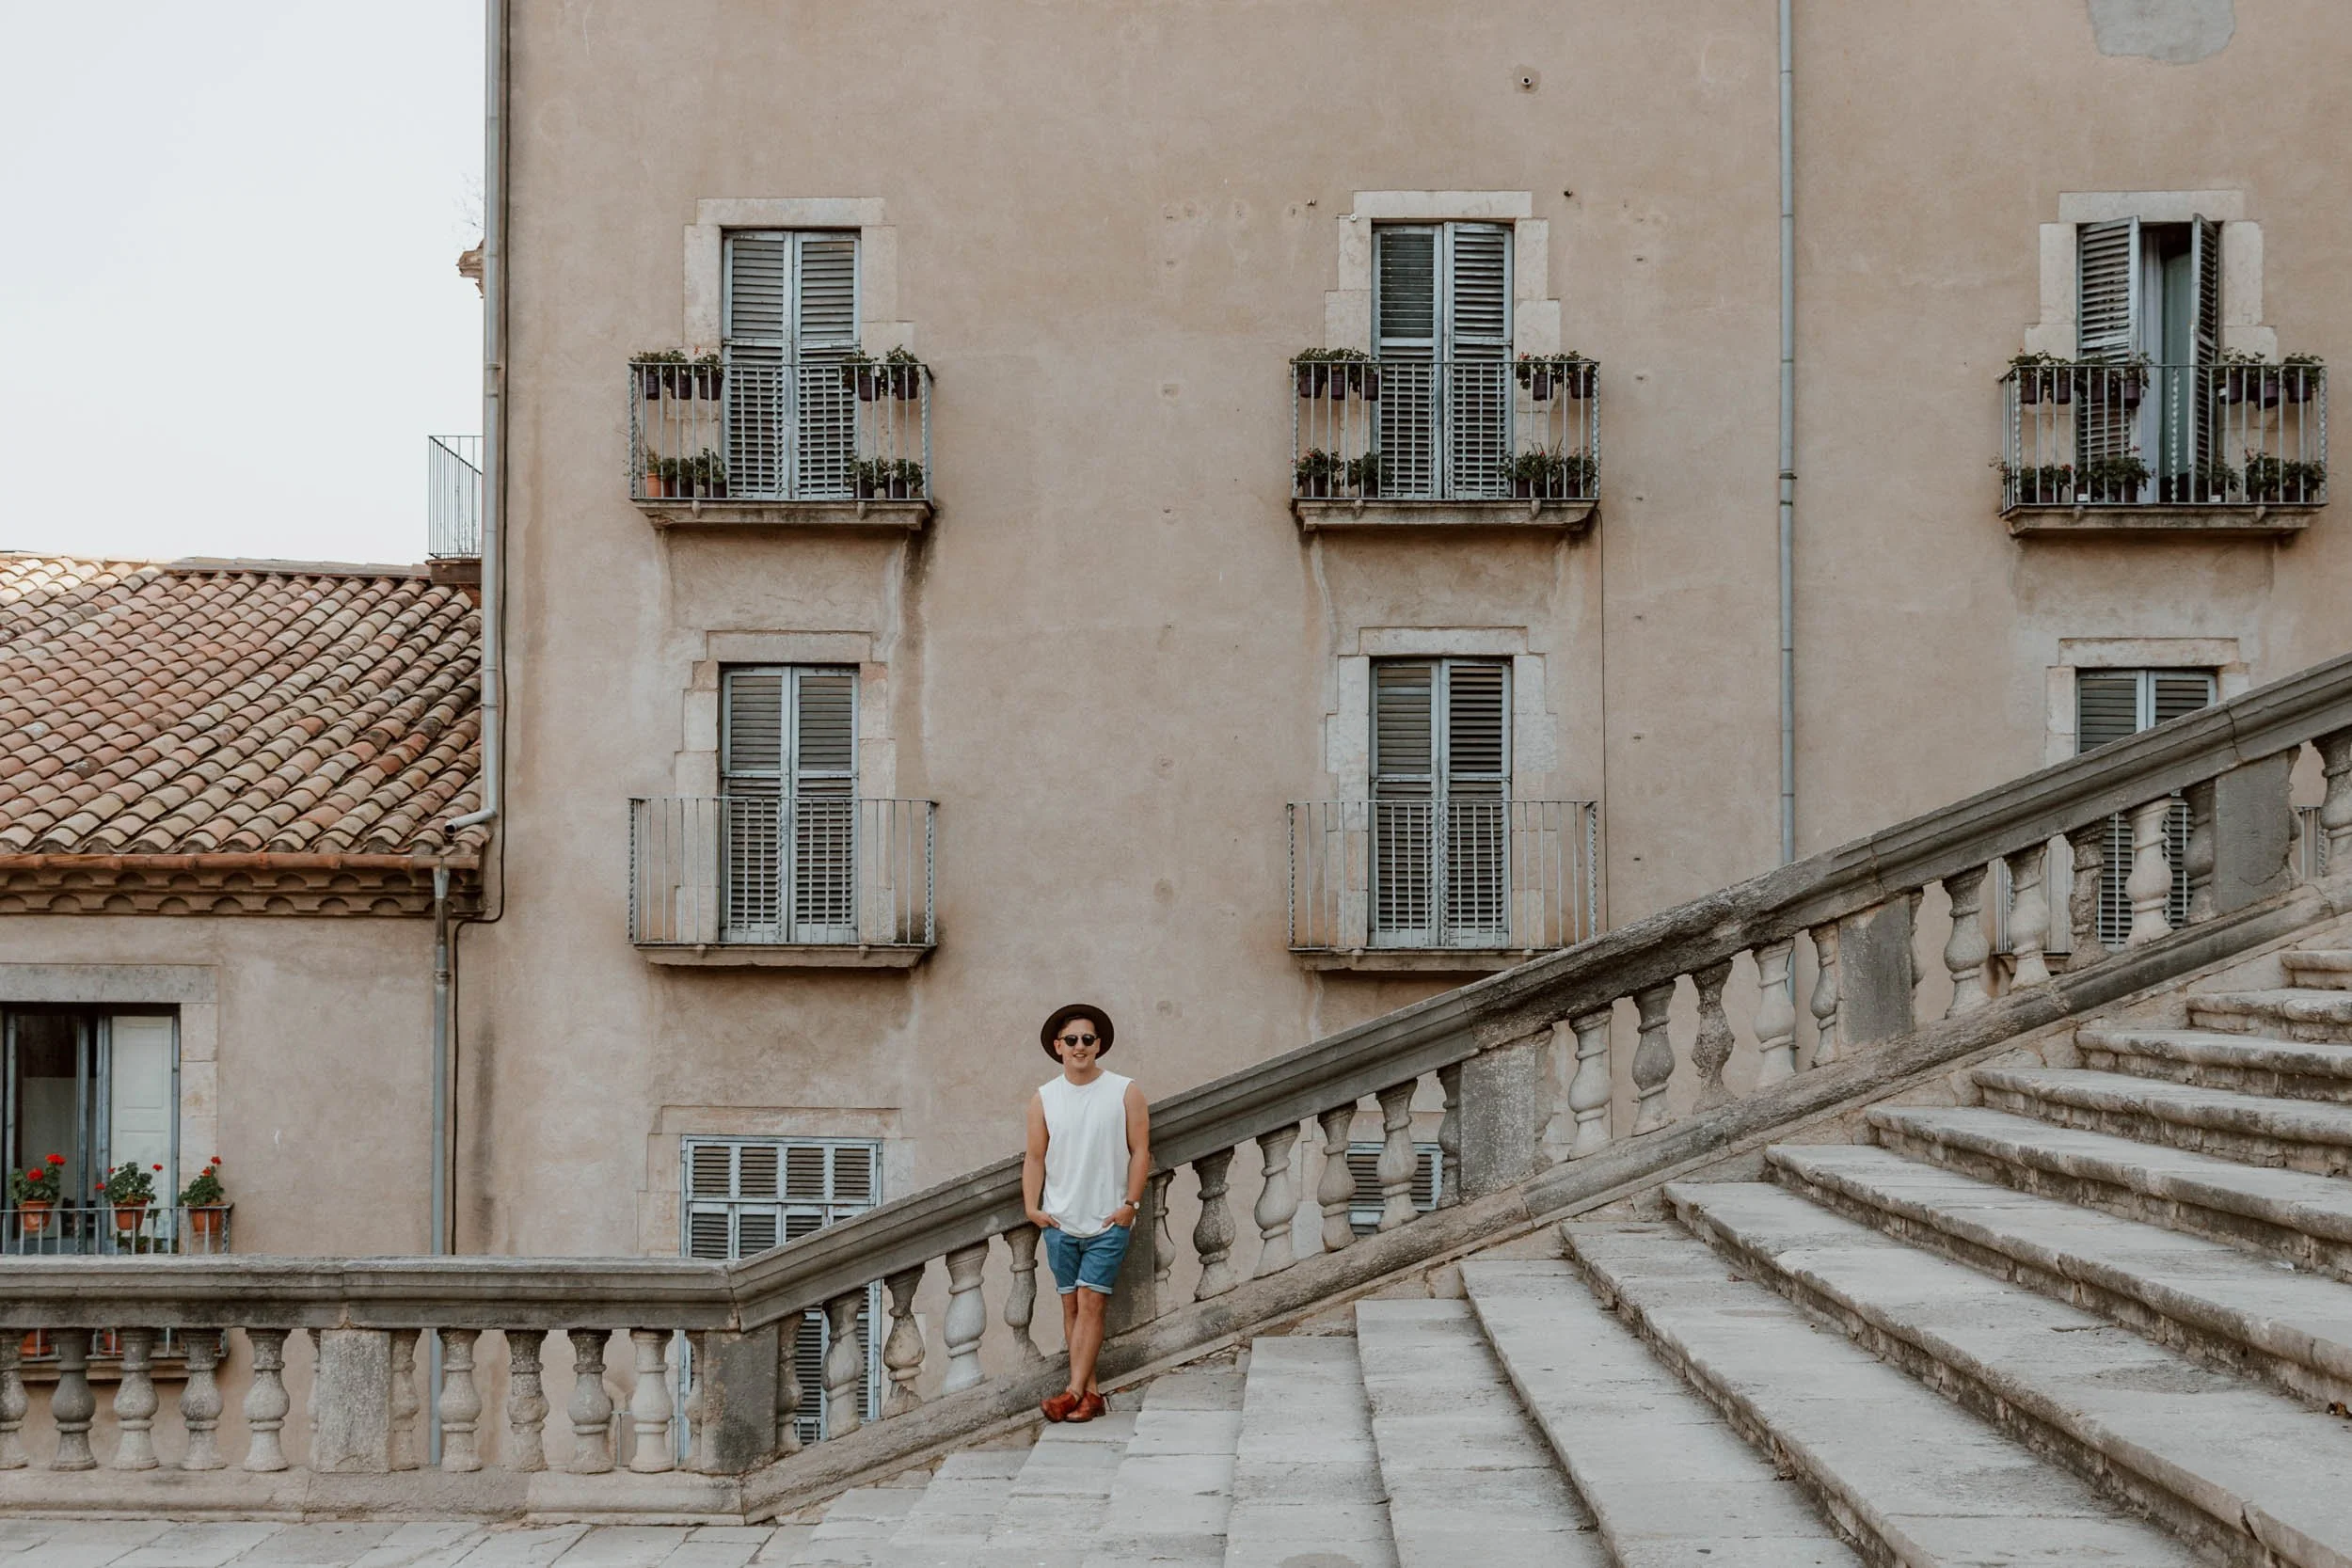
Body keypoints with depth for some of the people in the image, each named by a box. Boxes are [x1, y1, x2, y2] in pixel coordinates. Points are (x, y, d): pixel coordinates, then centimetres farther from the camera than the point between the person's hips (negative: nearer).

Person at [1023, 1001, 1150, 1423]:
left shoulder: (1124, 1092, -1)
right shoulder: (1044, 1099, 5)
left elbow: (1140, 1151, -1)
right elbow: (1035, 1157, 7)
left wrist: (1130, 1204, -8)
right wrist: (1032, 1207, -3)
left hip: (1108, 1221, -3)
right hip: (1060, 1222, 3)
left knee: (1091, 1302, -9)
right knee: (1071, 1305, 5)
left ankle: (1075, 1391, -11)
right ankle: (1090, 1392, 11)